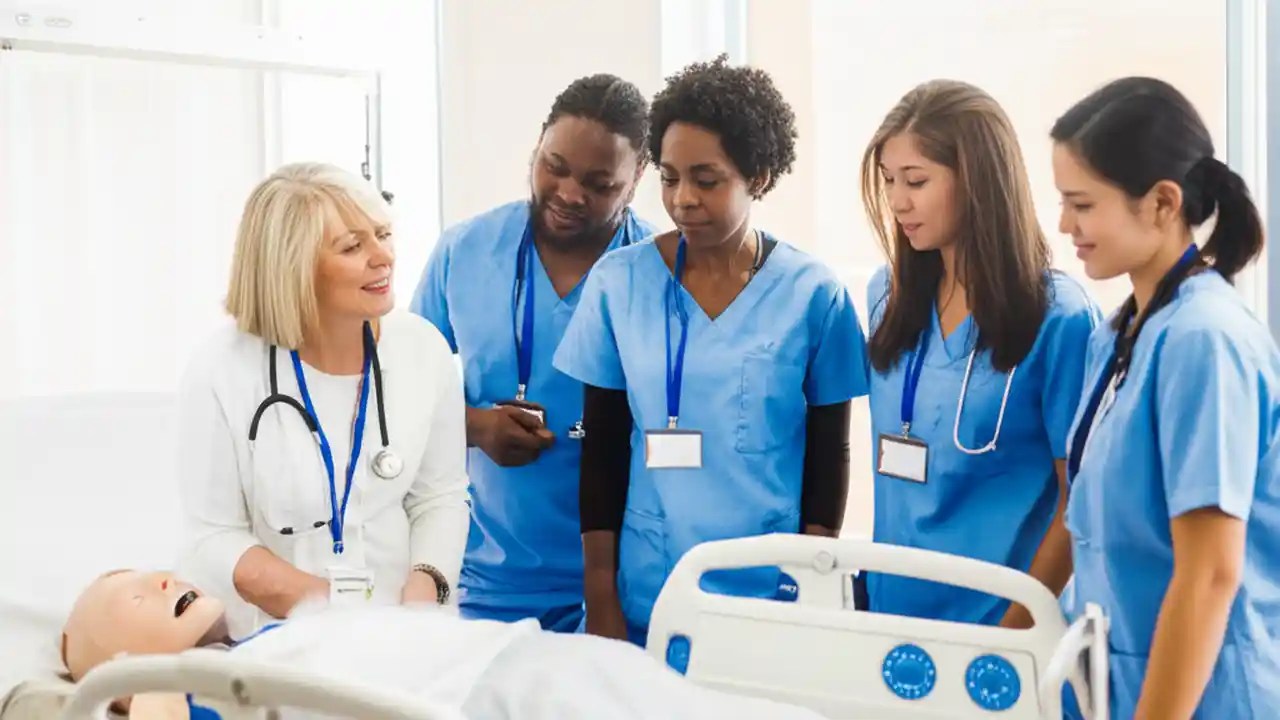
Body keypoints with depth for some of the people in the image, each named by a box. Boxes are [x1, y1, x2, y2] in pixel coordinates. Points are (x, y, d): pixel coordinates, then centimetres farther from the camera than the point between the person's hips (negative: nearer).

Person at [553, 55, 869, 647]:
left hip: (774, 602, -1)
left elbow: (828, 458, 2)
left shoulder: (812, 294, -4)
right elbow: (602, 450, 3)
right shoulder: (618, 282, -1)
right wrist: (600, 597, 0)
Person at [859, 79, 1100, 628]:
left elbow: (1081, 505, -10)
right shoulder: (889, 295, 3)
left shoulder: (1059, 319, -12)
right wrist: (875, 587, 7)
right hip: (891, 613, 5)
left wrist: (1013, 630, -13)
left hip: (997, 621, -5)